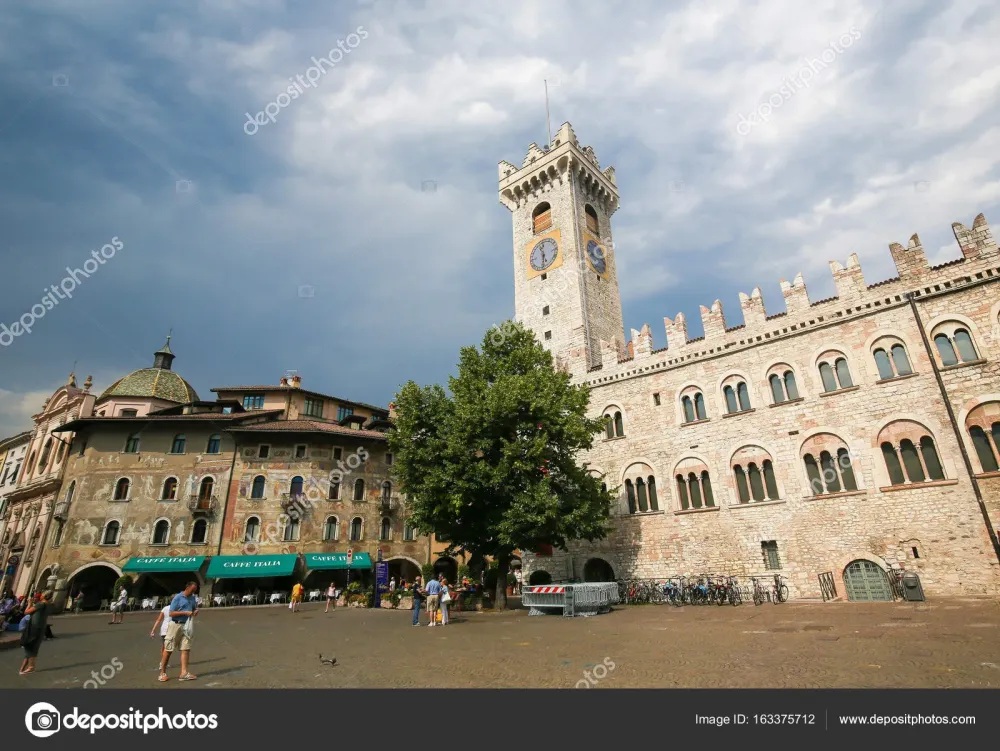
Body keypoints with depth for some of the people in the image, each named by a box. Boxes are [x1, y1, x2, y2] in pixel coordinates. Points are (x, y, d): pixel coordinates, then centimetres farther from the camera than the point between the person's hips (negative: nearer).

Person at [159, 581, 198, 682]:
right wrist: (185, 612, -21)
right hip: (175, 625, -6)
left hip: (186, 626, 6)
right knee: (168, 649, 3)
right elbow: (171, 613, -13)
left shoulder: (192, 598, 11)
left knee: (186, 649, -2)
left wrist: (195, 611, -1)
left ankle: (184, 672, -2)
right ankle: (162, 672, 17)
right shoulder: (177, 598, -9)